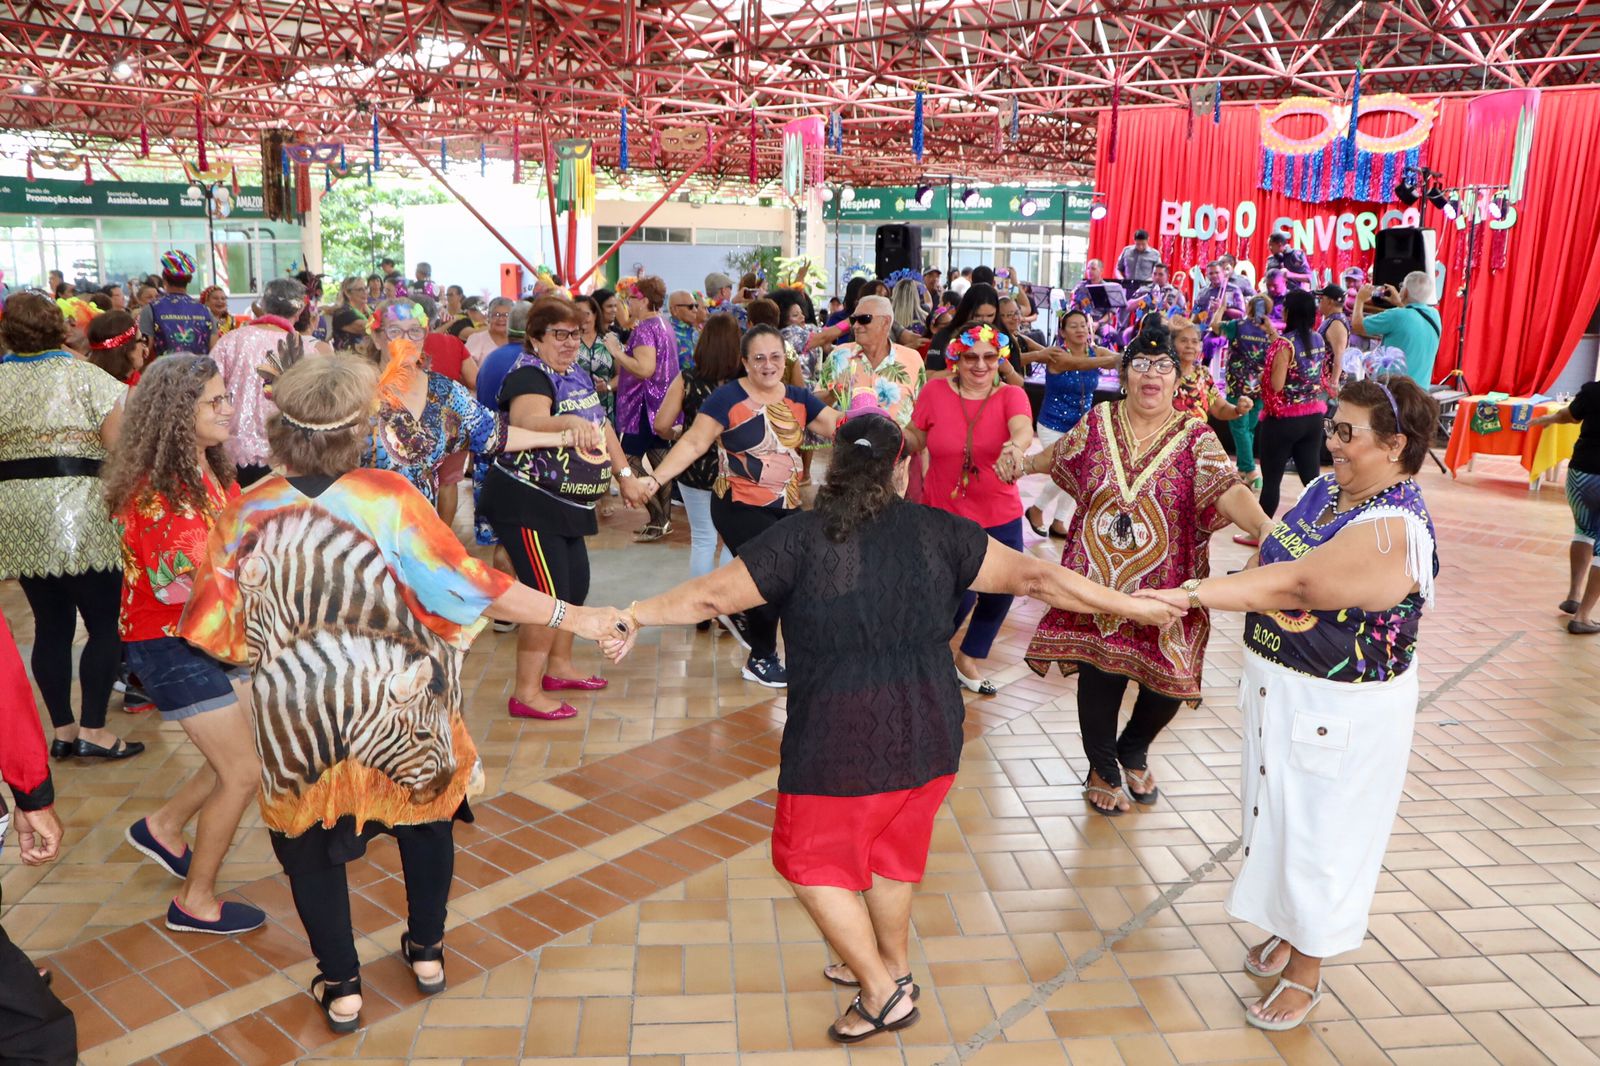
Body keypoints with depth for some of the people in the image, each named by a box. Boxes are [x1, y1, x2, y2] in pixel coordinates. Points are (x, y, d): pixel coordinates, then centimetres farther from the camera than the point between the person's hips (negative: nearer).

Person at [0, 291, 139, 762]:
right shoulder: (86, 376, -4)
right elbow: (120, 445, -12)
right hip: (78, 513, -5)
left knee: (51, 623, 13)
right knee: (105, 623, 3)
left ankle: (62, 729, 20)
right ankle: (93, 731, 2)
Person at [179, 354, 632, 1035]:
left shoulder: (246, 515, -11)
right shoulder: (389, 499, -18)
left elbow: (211, 629, -4)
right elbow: (470, 586, -19)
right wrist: (573, 617, -14)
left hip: (296, 721, 1)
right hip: (399, 711, 0)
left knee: (310, 838, 21)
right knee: (424, 813, 25)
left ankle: (340, 988, 30)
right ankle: (426, 952, 39)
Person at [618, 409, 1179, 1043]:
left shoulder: (802, 537, -10)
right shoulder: (937, 531, -2)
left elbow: (711, 595, -7)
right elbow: (1034, 578, -1)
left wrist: (632, 614, 8)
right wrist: (1134, 606, 8)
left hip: (840, 743, -4)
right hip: (929, 736, 5)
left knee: (811, 859, 16)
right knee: (894, 849, 25)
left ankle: (883, 994, 19)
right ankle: (893, 968, 43)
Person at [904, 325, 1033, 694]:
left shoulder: (1011, 395, -7)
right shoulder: (935, 391, -6)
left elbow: (1023, 429, -30)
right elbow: (915, 439, 6)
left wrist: (1015, 447, -51)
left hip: (1000, 516, 2)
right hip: (944, 515, -2)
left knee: (1001, 590, 8)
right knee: (961, 594, 0)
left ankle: (969, 659, 36)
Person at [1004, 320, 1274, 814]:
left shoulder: (1196, 439, -5)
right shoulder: (1097, 423, 2)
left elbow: (1228, 490, -22)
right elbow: (1060, 456, 22)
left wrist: (1264, 526, -39)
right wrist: (1022, 461, 7)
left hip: (1163, 589, -1)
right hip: (1097, 582, 1)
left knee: (1169, 683, 4)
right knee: (1098, 678, 4)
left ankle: (1133, 751, 39)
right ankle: (1103, 769, 33)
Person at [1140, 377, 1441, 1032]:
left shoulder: (1395, 530, -26)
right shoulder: (1325, 488, 1)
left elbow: (1295, 586, -33)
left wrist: (1195, 594, -35)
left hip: (1340, 710, -8)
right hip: (1281, 689, 8)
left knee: (1318, 834, 8)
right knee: (1277, 816, 21)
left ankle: (1305, 972, 27)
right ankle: (1287, 929, 44)